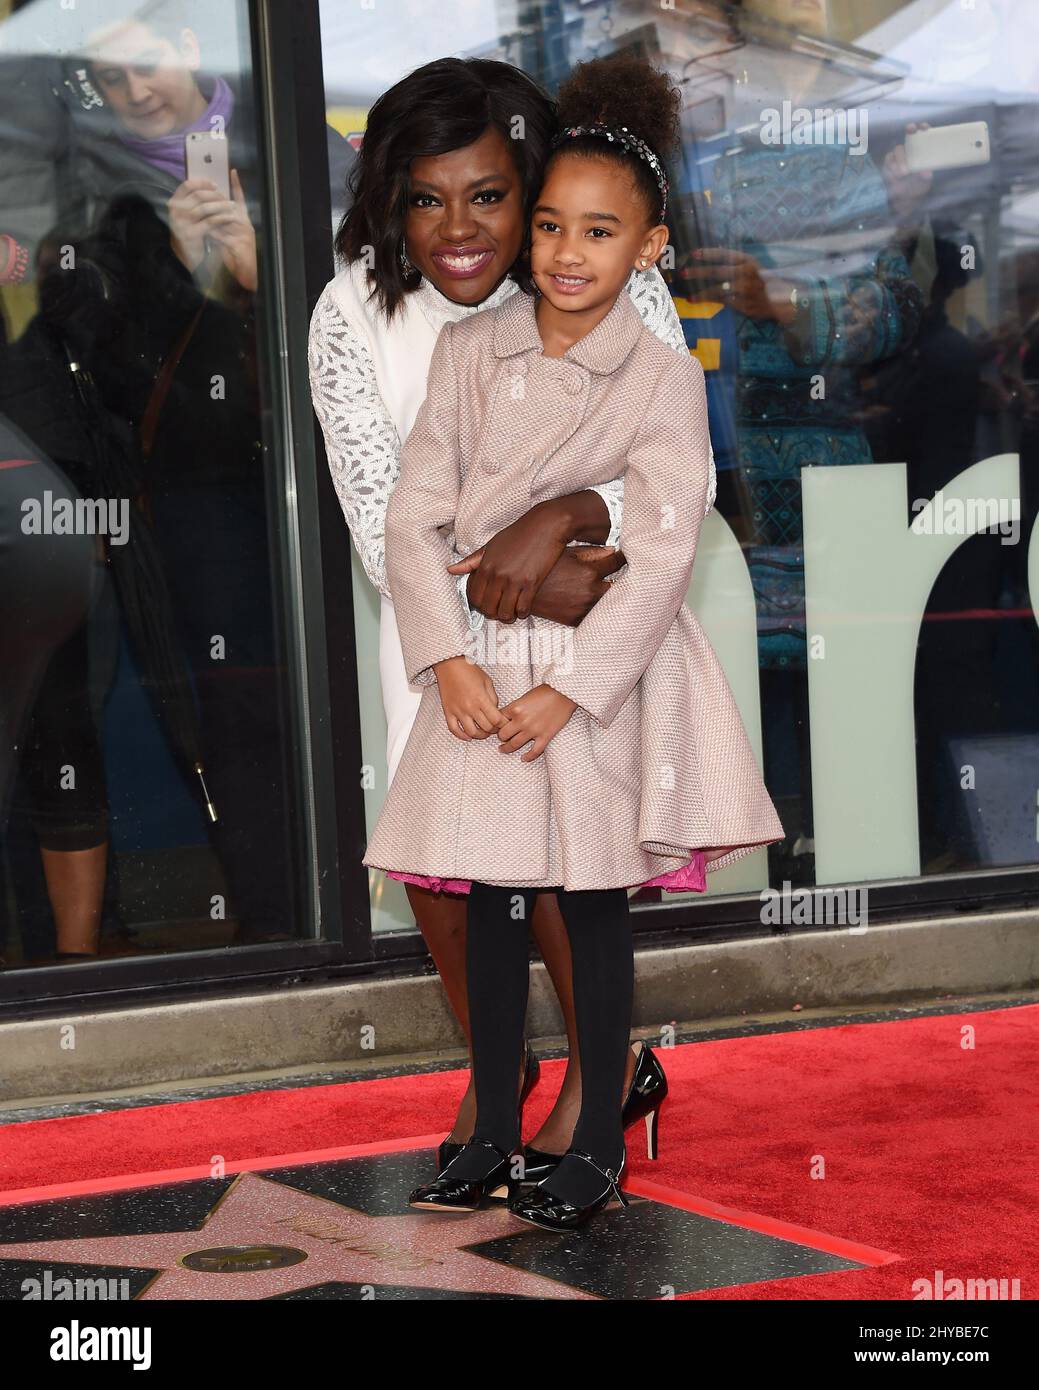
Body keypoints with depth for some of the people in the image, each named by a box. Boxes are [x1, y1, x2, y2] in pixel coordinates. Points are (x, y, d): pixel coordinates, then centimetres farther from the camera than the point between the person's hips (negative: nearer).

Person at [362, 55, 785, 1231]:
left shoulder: (664, 379, -7)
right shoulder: (468, 351, 1)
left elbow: (661, 559, -11)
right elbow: (415, 513, 0)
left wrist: (570, 688, -16)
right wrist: (446, 659, -10)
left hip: (602, 670, -3)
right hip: (482, 667, 3)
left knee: (592, 904, 5)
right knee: (489, 902, 9)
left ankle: (599, 1144, 18)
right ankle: (493, 1139, 22)